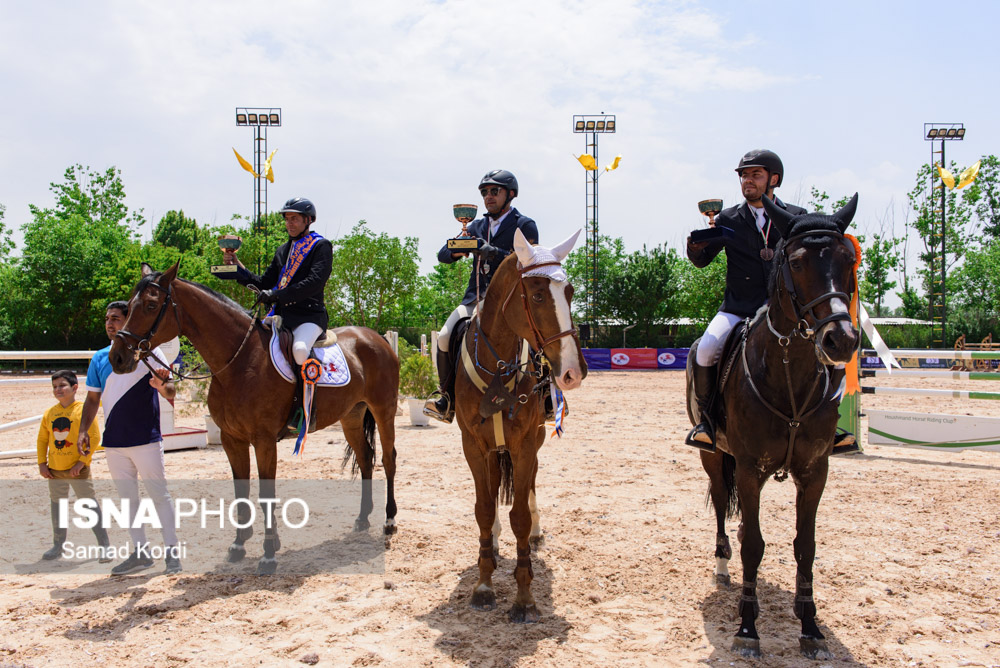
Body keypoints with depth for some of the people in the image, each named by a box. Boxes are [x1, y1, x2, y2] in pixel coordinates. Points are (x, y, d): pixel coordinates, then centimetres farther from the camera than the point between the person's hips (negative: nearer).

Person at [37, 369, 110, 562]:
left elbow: (94, 438, -12)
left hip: (78, 469, -6)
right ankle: (58, 546, 29)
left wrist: (82, 461, -15)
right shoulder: (49, 413, 5)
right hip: (55, 470, 6)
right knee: (57, 506, 15)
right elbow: (42, 439, 12)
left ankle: (104, 545, 1)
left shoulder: (84, 410, -10)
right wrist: (42, 463, 4)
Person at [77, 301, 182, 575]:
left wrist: (162, 385, -30)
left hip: (146, 439, -5)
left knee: (159, 495, -1)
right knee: (127, 498, 12)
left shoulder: (148, 351, -4)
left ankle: (172, 551, 8)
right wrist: (83, 430, 3)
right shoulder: (99, 358, 9)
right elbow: (93, 399, 14)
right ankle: (141, 552, 22)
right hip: (113, 441, 5)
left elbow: (170, 391, -7)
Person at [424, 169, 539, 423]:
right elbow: (443, 255, 16)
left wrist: (494, 253, -23)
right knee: (445, 337, -17)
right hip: (475, 298, 4)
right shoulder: (476, 227, 20)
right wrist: (457, 250, -8)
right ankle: (447, 399, -3)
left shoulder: (525, 226, 4)